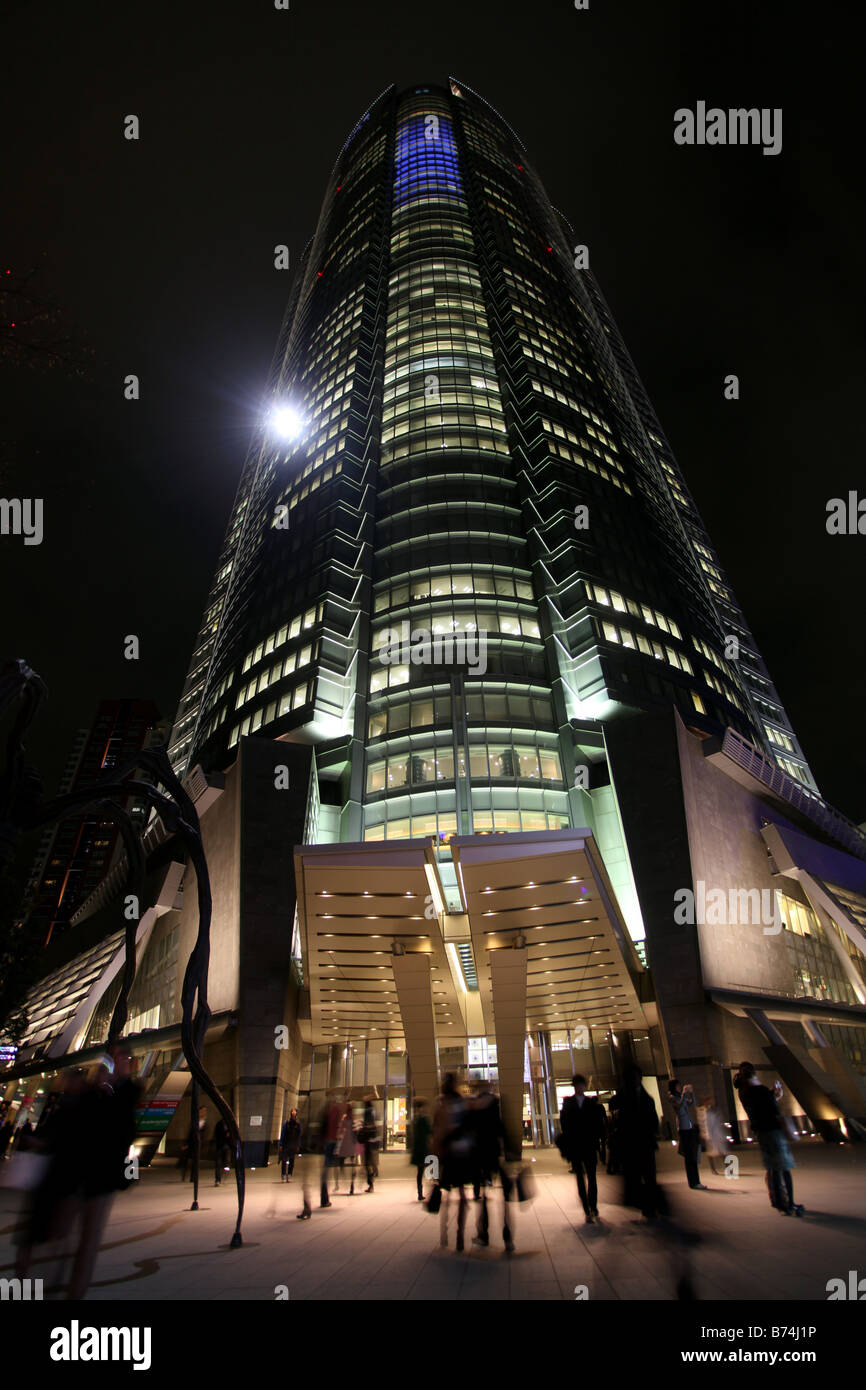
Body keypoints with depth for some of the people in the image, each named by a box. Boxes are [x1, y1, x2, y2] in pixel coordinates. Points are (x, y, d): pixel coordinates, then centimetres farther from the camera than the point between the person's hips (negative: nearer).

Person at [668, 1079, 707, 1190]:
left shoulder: (680, 1096, 17)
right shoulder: (672, 1097, -8)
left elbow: (692, 1103, 24)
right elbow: (680, 1105, -24)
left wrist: (691, 1092, 12)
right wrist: (684, 1093, -18)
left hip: (691, 1127, 8)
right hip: (683, 1128, -8)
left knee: (692, 1157, 10)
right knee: (689, 1157, -5)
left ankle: (695, 1182, 16)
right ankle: (693, 1182, -1)